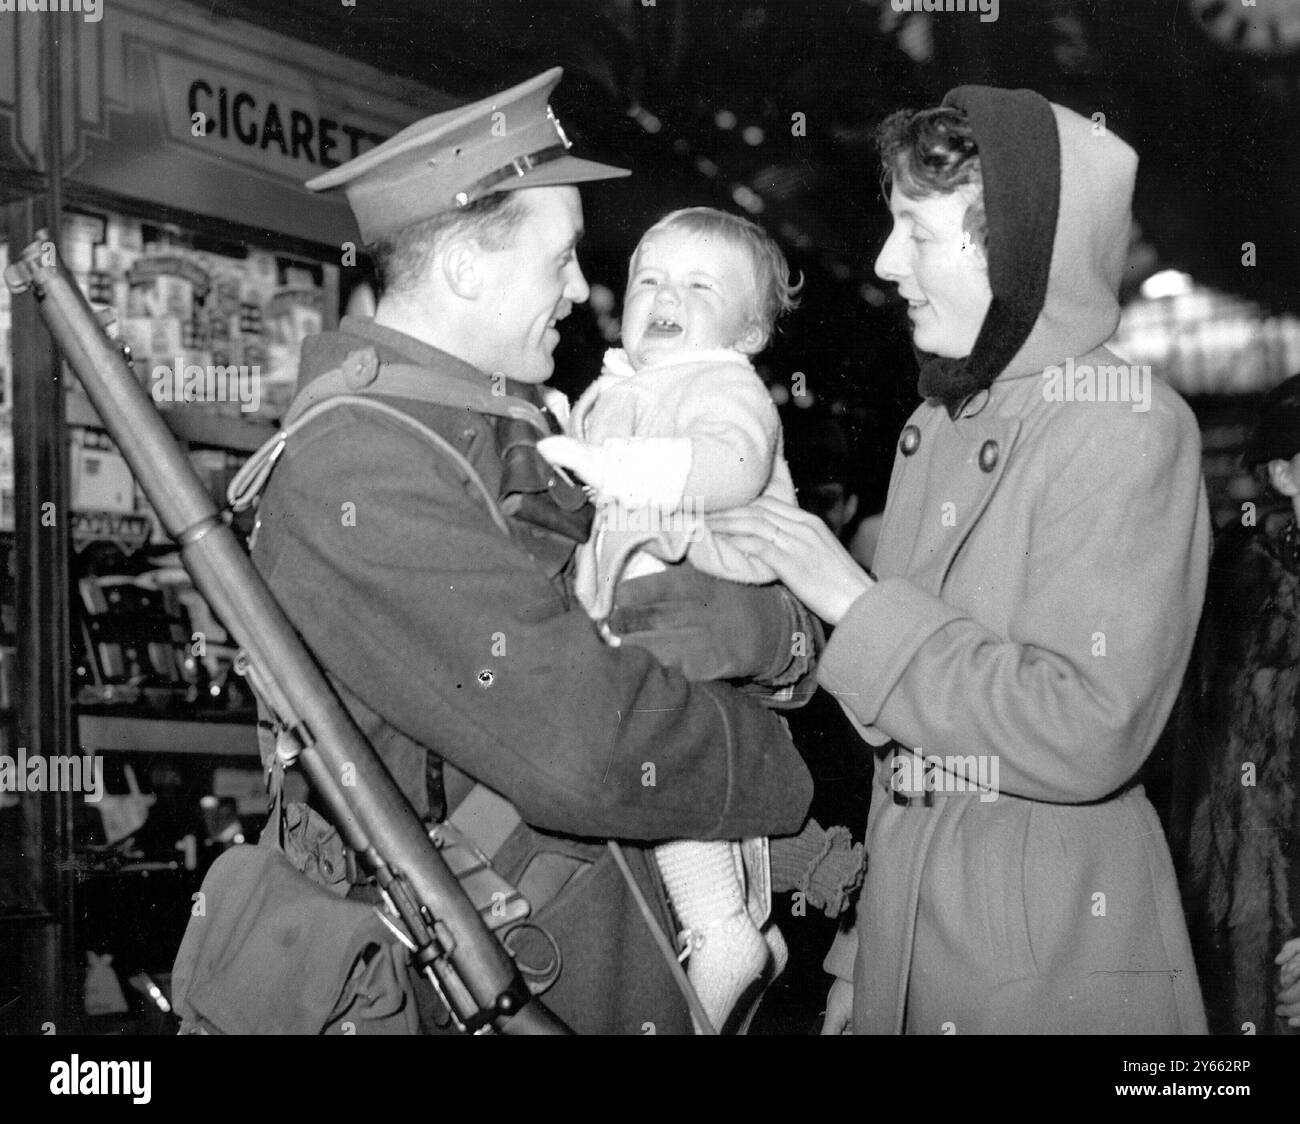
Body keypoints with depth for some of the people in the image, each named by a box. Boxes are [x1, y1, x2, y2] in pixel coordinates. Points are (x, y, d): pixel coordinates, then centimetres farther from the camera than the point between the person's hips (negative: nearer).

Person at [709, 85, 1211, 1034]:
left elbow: (1087, 736, -23)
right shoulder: (938, 424, 10)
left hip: (1053, 958, -7)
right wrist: (862, 951, 14)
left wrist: (857, 601, -18)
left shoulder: (1129, 429, -14)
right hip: (904, 916, 7)